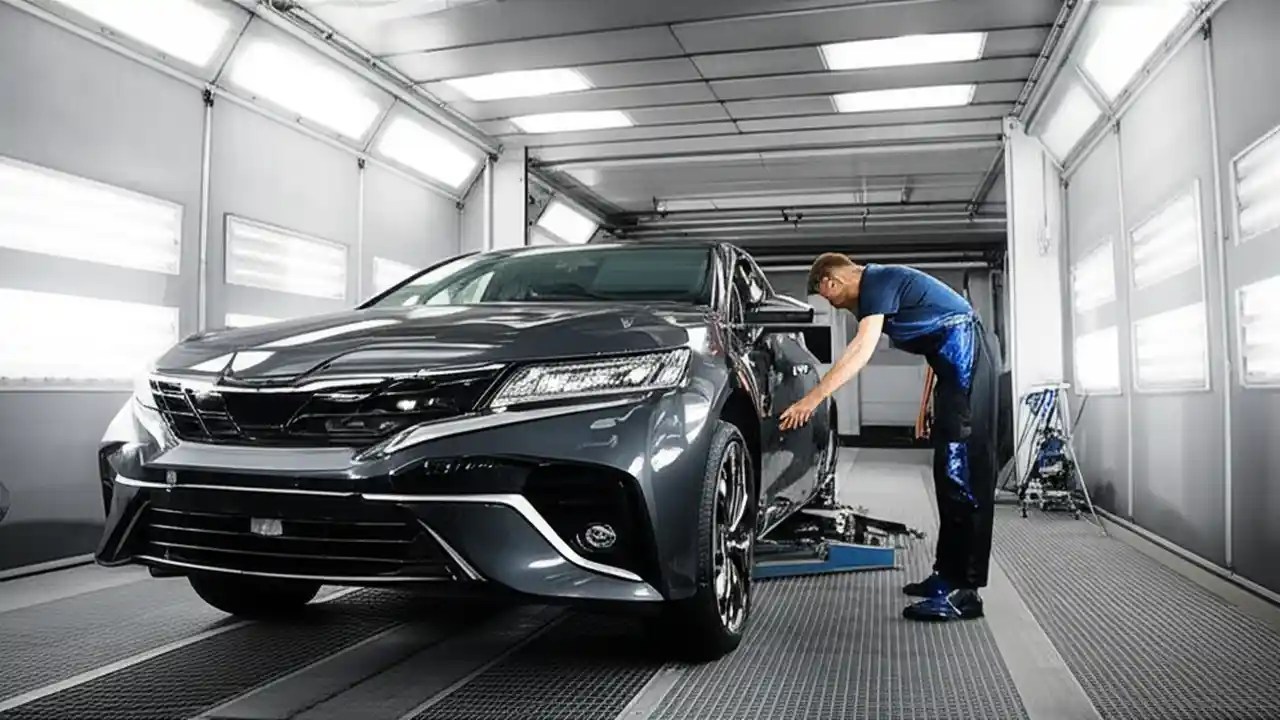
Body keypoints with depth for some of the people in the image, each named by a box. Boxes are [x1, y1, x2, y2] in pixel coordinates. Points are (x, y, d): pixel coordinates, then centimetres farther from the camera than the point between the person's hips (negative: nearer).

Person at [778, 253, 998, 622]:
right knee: (950, 469, 11)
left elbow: (861, 352, -23)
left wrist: (810, 400, -25)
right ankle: (948, 574, 18)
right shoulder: (874, 287, 18)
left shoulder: (877, 283, -12)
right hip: (958, 360, 10)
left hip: (964, 355, -10)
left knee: (962, 470, -13)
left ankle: (963, 591, -12)